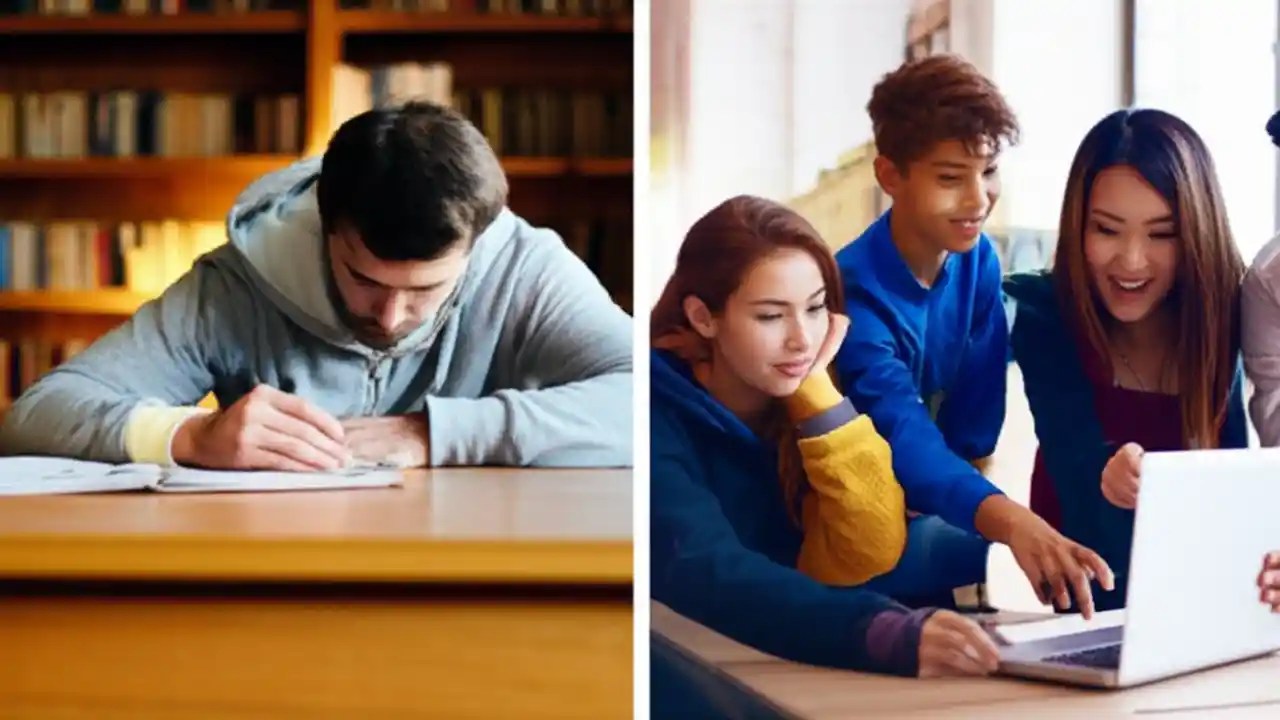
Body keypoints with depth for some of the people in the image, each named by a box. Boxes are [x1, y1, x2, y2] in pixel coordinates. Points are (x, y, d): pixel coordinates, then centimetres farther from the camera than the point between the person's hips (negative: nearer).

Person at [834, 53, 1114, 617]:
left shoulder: (977, 259, -7)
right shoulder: (855, 292, -27)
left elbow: (976, 427, -3)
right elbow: (903, 436, -41)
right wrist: (1009, 520, -55)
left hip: (928, 520, 5)